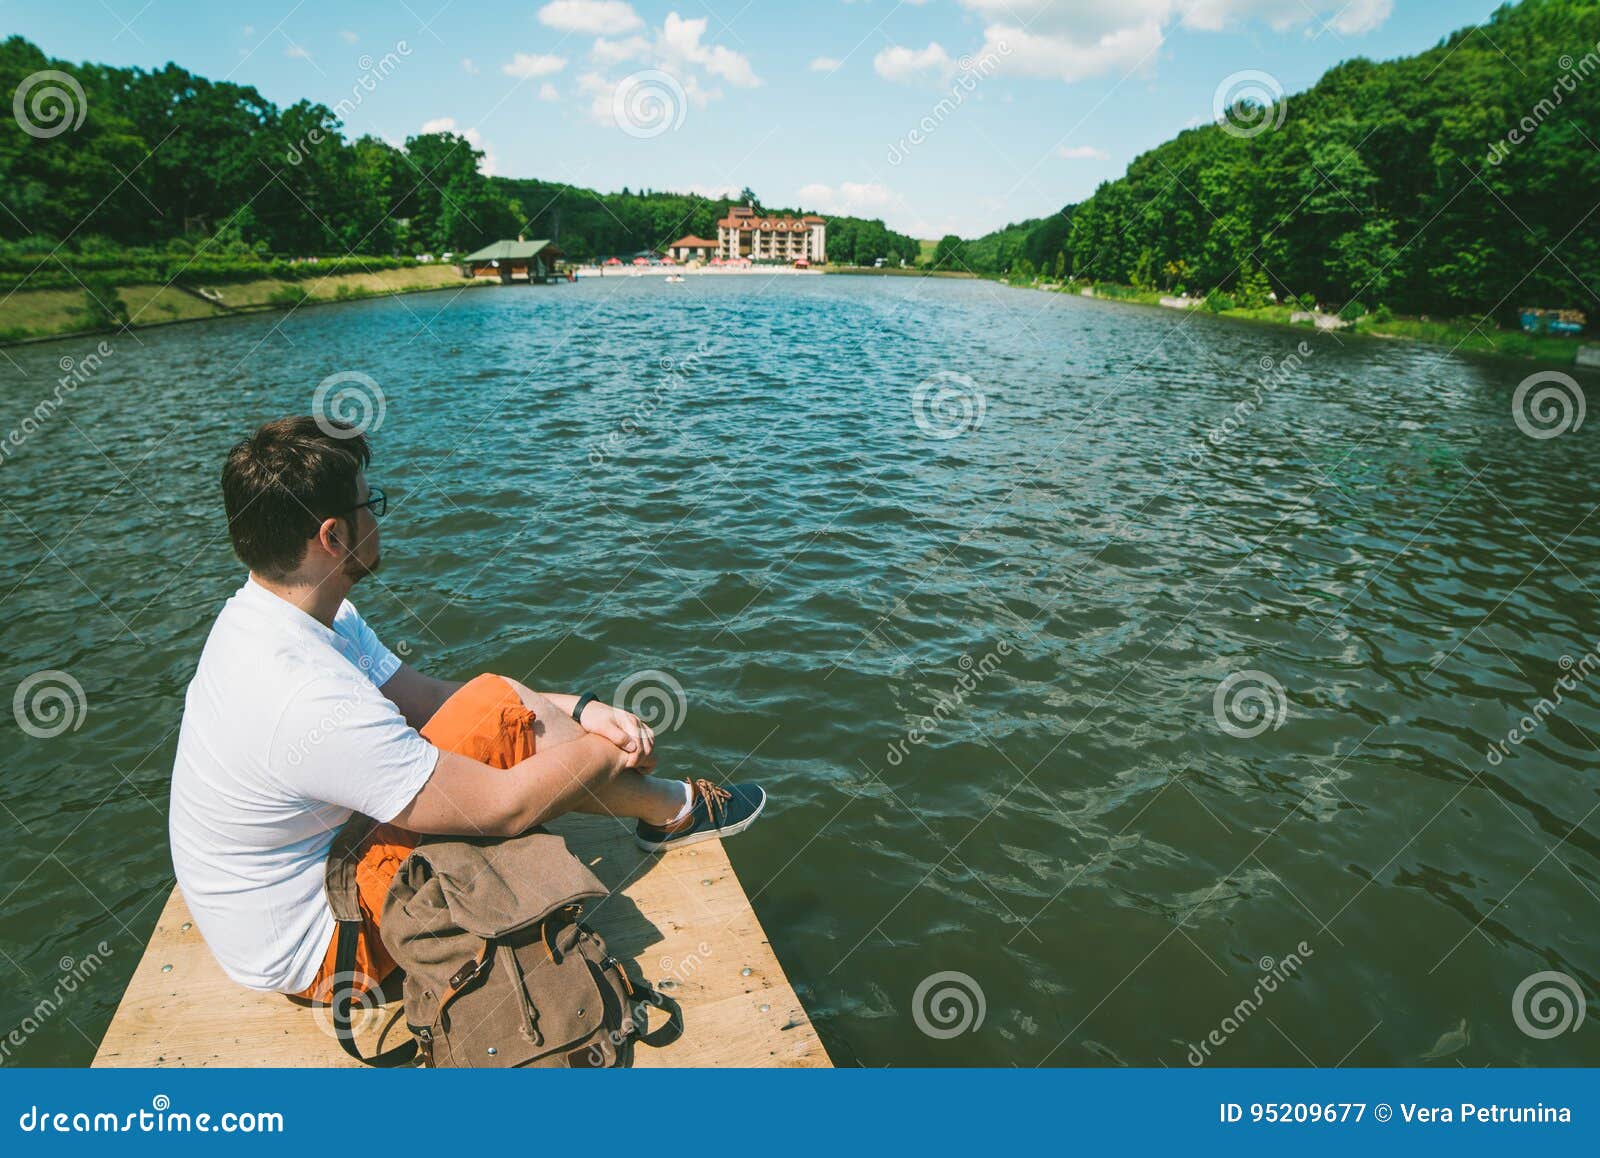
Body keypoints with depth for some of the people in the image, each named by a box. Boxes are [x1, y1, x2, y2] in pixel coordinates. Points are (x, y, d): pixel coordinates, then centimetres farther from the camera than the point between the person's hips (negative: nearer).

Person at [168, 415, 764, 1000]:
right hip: (311, 958, -9)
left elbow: (430, 698, 3)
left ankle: (661, 806, 16)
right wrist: (615, 751, -10)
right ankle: (672, 809, 7)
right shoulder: (311, 699, -35)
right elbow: (501, 807, -28)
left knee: (497, 701, 0)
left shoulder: (264, 613, -4)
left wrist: (579, 709, -7)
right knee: (502, 721, -17)